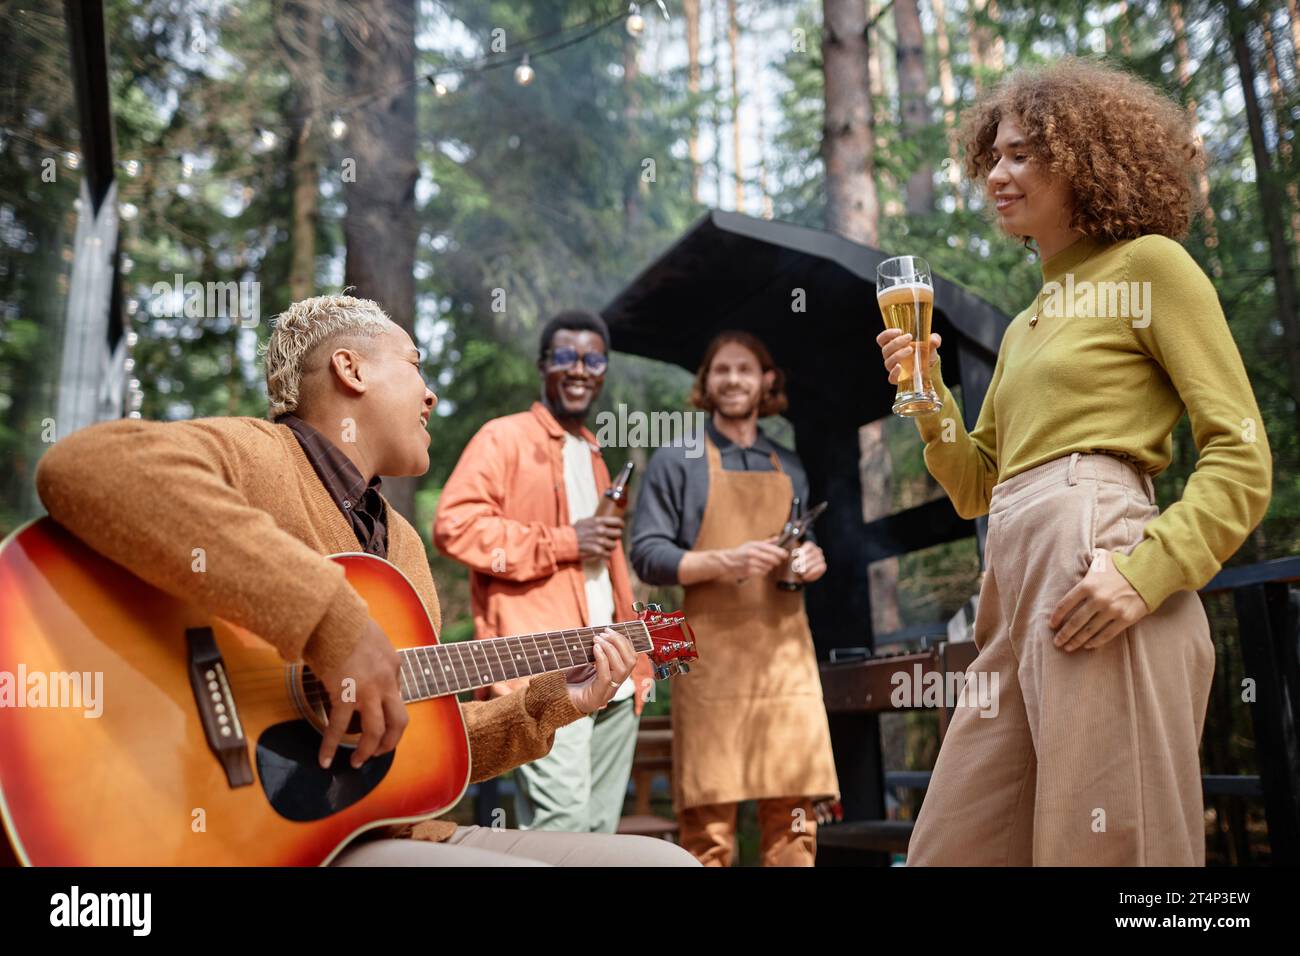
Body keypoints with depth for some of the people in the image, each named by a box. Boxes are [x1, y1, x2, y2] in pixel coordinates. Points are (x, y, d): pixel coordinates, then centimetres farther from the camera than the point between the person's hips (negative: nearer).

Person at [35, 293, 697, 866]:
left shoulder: (401, 539, 18)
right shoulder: (251, 459, -7)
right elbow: (87, 466, -31)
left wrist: (541, 709, 9)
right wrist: (330, 617, -33)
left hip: (412, 830, 8)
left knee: (667, 860, -1)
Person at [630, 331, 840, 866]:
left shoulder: (789, 469, 19)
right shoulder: (676, 461, 5)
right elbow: (647, 555, -3)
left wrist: (812, 563, 2)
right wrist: (725, 562, -17)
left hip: (786, 656, 4)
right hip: (713, 660, -4)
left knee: (794, 814, 1)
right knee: (708, 819, -4)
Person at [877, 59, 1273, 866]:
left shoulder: (1151, 265, 5)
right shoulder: (1026, 326, 26)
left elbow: (1243, 459, -4)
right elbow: (974, 487, 27)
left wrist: (1145, 570, -20)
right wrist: (928, 395, 11)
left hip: (1094, 575, -7)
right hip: (1015, 595, 8)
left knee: (1103, 849, -3)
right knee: (951, 850, 8)